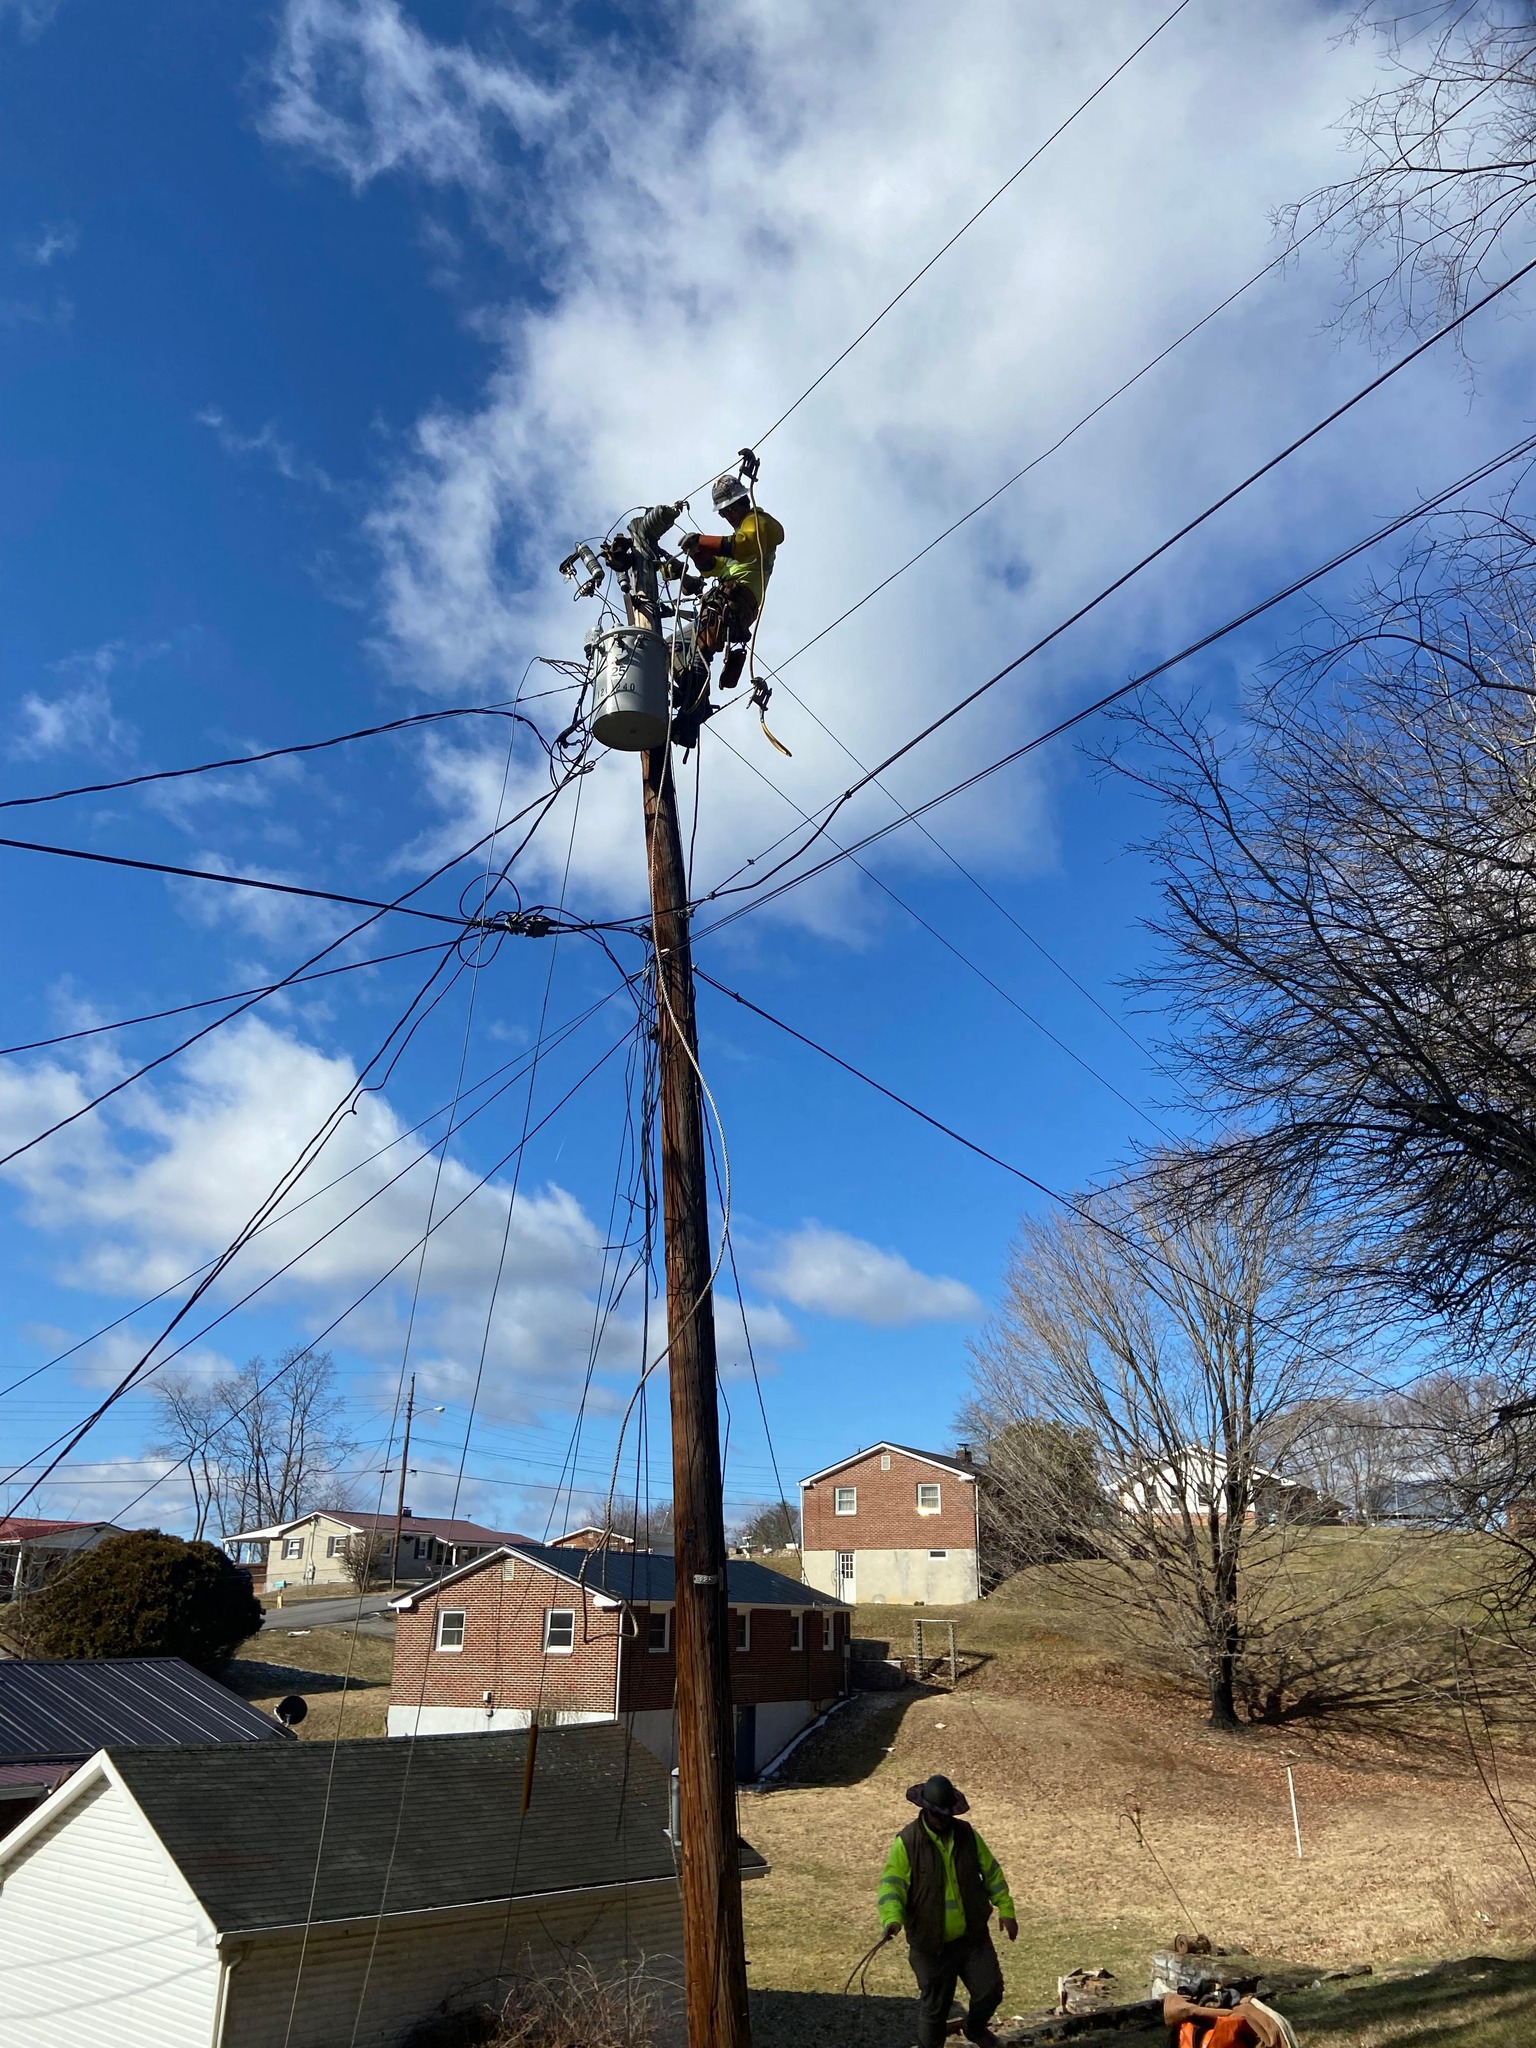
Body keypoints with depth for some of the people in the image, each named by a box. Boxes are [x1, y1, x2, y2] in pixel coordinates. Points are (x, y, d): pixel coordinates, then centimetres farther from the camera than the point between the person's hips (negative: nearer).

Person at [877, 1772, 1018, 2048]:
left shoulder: (967, 1834, -2)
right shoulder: (907, 1842, -16)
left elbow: (992, 1873, 7)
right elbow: (892, 1883, -20)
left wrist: (1006, 1910, 4)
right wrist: (892, 1918, -36)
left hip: (974, 1937, 4)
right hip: (931, 1943, -4)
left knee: (990, 1991, 11)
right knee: (934, 2006, 9)